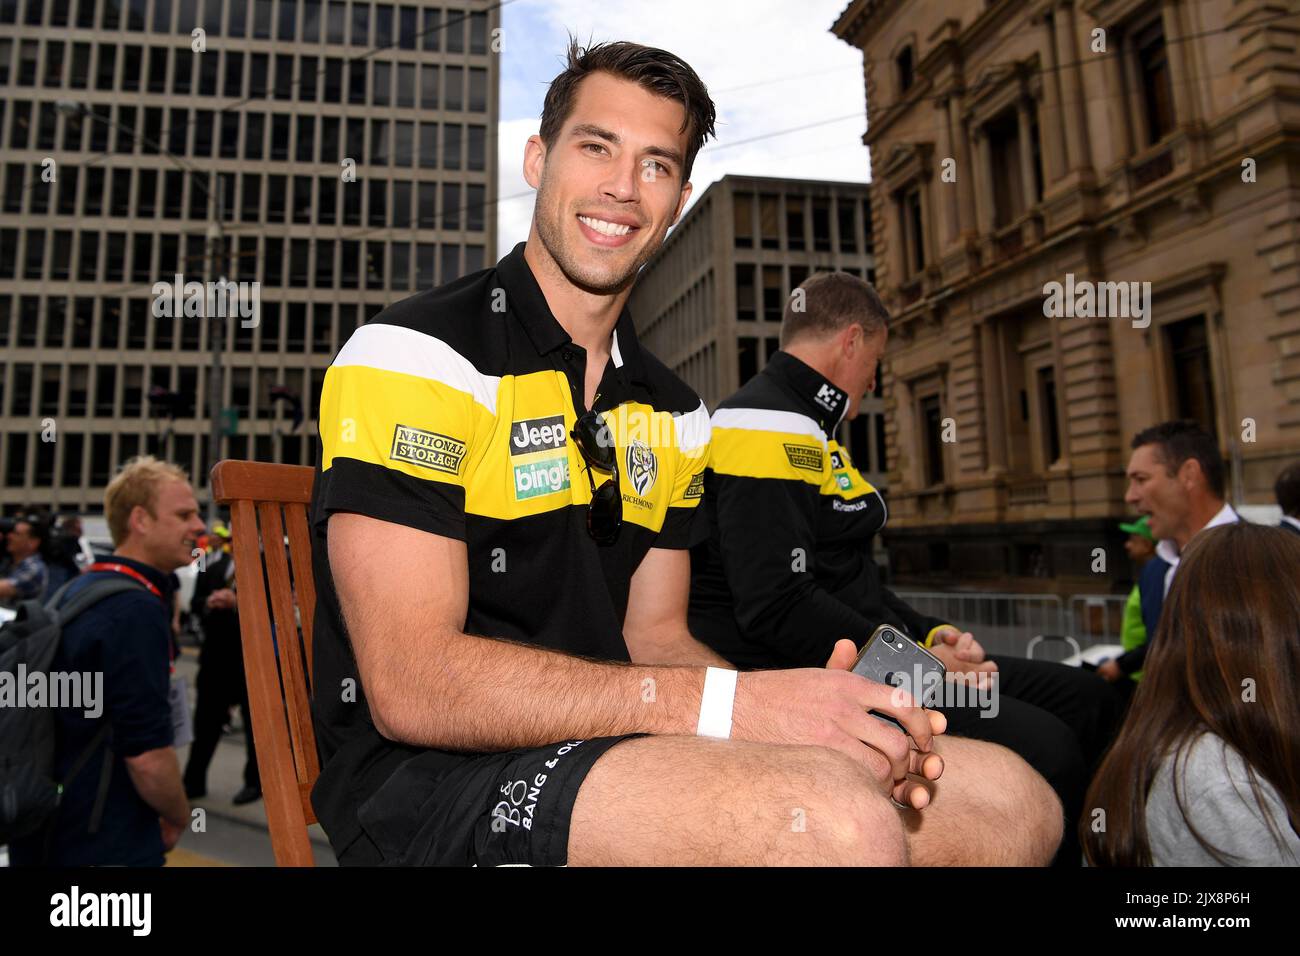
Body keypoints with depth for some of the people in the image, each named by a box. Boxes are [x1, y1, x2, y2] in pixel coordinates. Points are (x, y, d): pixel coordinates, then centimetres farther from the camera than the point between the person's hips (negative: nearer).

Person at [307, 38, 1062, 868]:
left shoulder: (674, 415, 10)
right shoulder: (413, 356, -11)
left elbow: (654, 638, 10)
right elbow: (412, 686, -19)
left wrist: (803, 716, -9)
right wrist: (724, 703, -24)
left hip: (613, 746, 6)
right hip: (430, 777, -5)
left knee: (1012, 801, -2)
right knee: (838, 822, -30)